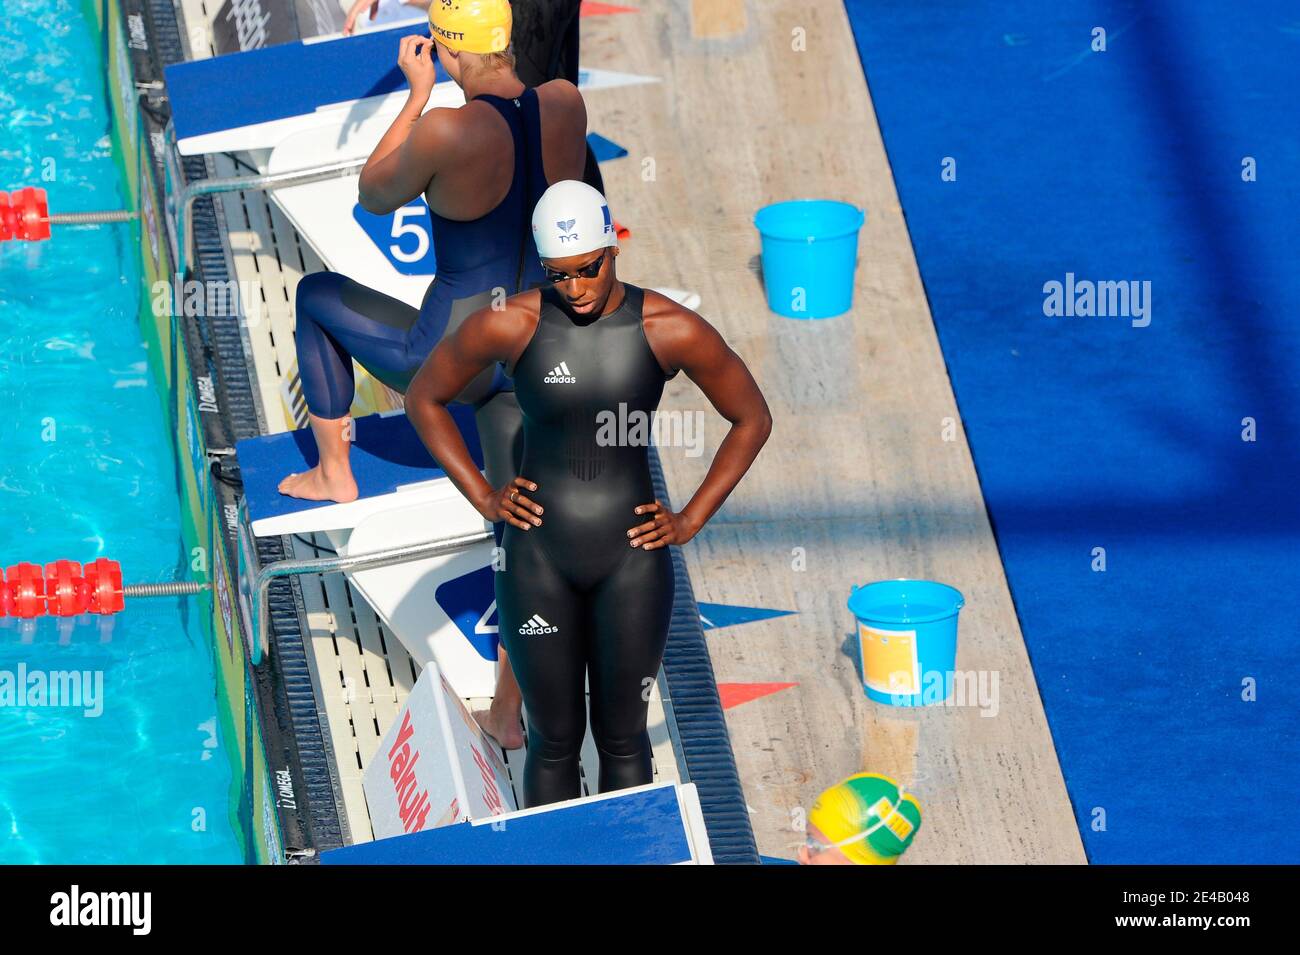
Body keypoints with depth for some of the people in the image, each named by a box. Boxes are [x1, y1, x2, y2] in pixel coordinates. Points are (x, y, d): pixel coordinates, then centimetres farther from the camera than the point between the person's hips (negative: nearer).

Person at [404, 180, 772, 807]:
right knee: (554, 741, 8)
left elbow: (752, 420, 3)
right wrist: (483, 498, 0)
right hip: (537, 560, 0)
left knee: (622, 738, 10)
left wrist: (690, 521, -1)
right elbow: (424, 398, 6)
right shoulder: (508, 327, -10)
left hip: (631, 560, 0)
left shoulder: (673, 331, -11)